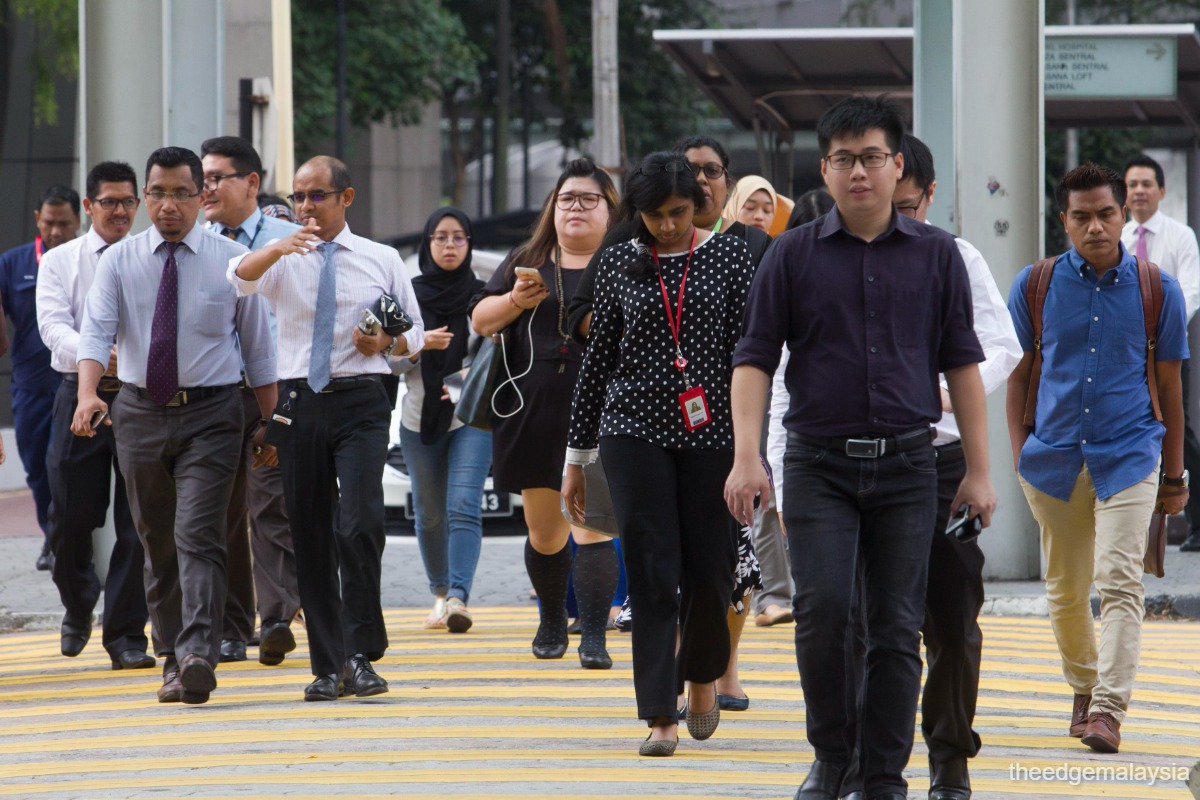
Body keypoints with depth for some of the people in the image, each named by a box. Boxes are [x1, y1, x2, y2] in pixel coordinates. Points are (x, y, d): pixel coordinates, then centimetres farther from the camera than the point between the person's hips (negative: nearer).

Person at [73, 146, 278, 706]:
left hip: (210, 414, -3)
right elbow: (96, 330, -9)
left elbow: (258, 346, 5)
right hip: (140, 412, 3)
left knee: (199, 537, -15)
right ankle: (171, 655, 20)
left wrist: (271, 424, 4)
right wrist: (88, 395, -27)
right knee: (156, 543, 10)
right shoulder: (118, 261, 3)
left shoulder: (232, 261, 1)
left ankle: (198, 659, -25)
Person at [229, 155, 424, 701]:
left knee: (360, 524, -18)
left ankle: (360, 656, -8)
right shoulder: (283, 260, 8)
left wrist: (387, 343, -5)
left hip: (360, 399, -1)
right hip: (299, 403, 1)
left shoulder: (382, 261, 10)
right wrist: (279, 248, -33)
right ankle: (327, 665, 12)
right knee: (310, 535, 4)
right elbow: (237, 278, -14)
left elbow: (415, 334, 18)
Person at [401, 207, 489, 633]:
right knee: (429, 513, 9)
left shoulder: (482, 295, 4)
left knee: (464, 507, -17)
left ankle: (459, 598, -27)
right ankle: (440, 594, 26)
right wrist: (420, 345, -17)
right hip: (421, 417, 2)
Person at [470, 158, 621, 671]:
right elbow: (480, 321, 10)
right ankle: (552, 621, 32)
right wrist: (514, 301, -9)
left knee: (591, 523, -13)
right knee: (543, 528, 12)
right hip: (534, 416, 4)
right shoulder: (526, 262, 14)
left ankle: (594, 637, -13)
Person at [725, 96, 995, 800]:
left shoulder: (936, 255, 8)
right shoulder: (794, 255, 5)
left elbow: (962, 364, 9)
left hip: (907, 467, 1)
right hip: (819, 464, -1)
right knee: (822, 609, -14)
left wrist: (979, 471, 5)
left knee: (897, 629, 0)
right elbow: (755, 358, 4)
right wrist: (746, 457, -8)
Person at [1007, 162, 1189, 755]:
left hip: (1129, 455, -2)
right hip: (1054, 456, 2)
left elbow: (1169, 386, 9)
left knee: (1120, 582, -15)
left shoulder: (1158, 290, 2)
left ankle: (1109, 707, -19)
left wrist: (1174, 475, 11)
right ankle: (1083, 687, 30)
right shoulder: (1034, 286, 3)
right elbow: (1018, 375, 12)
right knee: (1065, 589, 10)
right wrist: (1019, 454, 4)